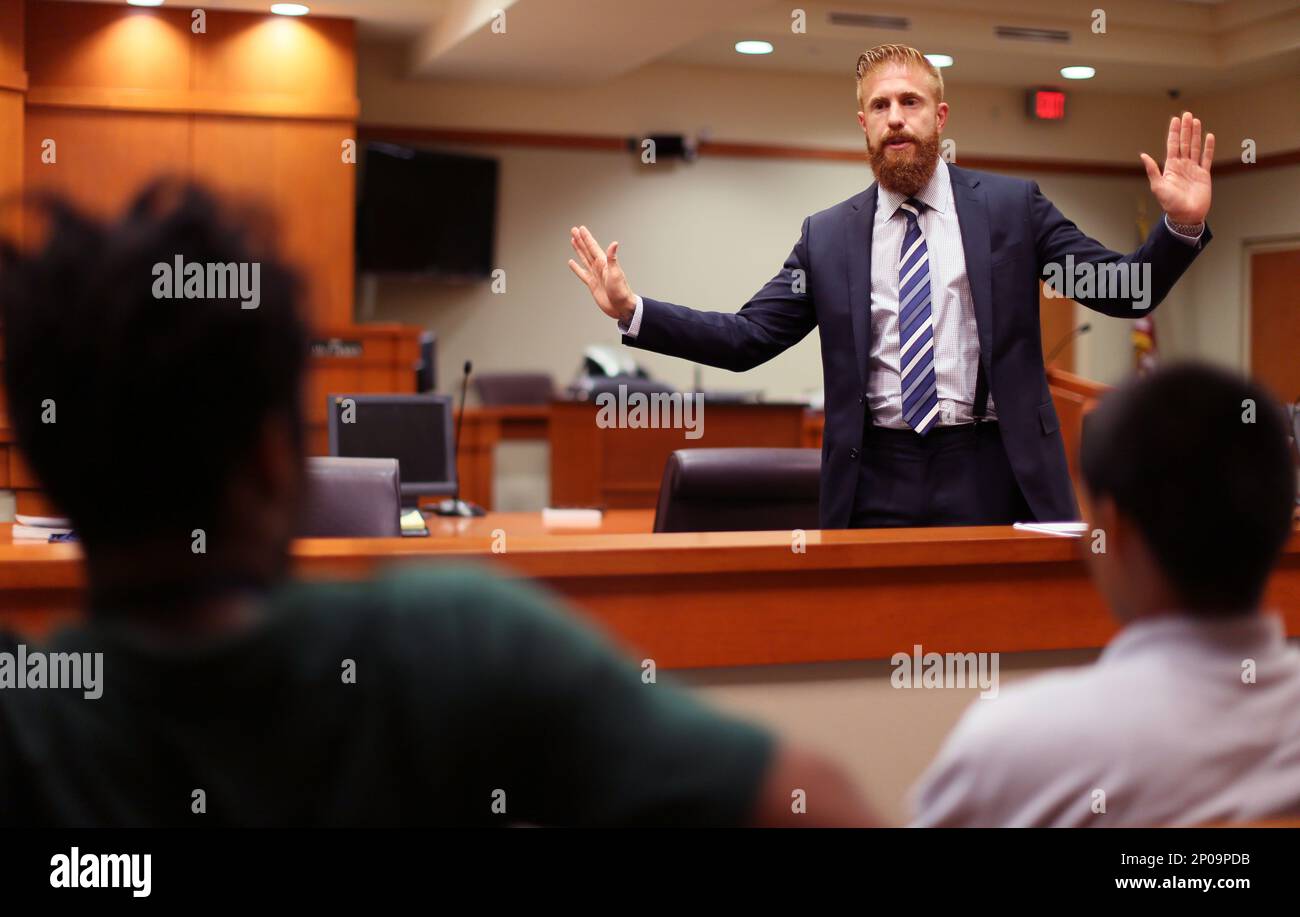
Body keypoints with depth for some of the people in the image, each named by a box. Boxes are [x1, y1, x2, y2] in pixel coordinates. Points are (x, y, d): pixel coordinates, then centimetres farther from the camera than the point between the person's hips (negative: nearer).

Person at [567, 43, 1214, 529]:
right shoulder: (826, 236, 9)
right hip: (876, 484, 1)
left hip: (990, 476, -1)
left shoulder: (1012, 206, 5)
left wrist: (1181, 227, -16)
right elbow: (747, 337, 6)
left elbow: (1126, 293, 3)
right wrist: (632, 310, -4)